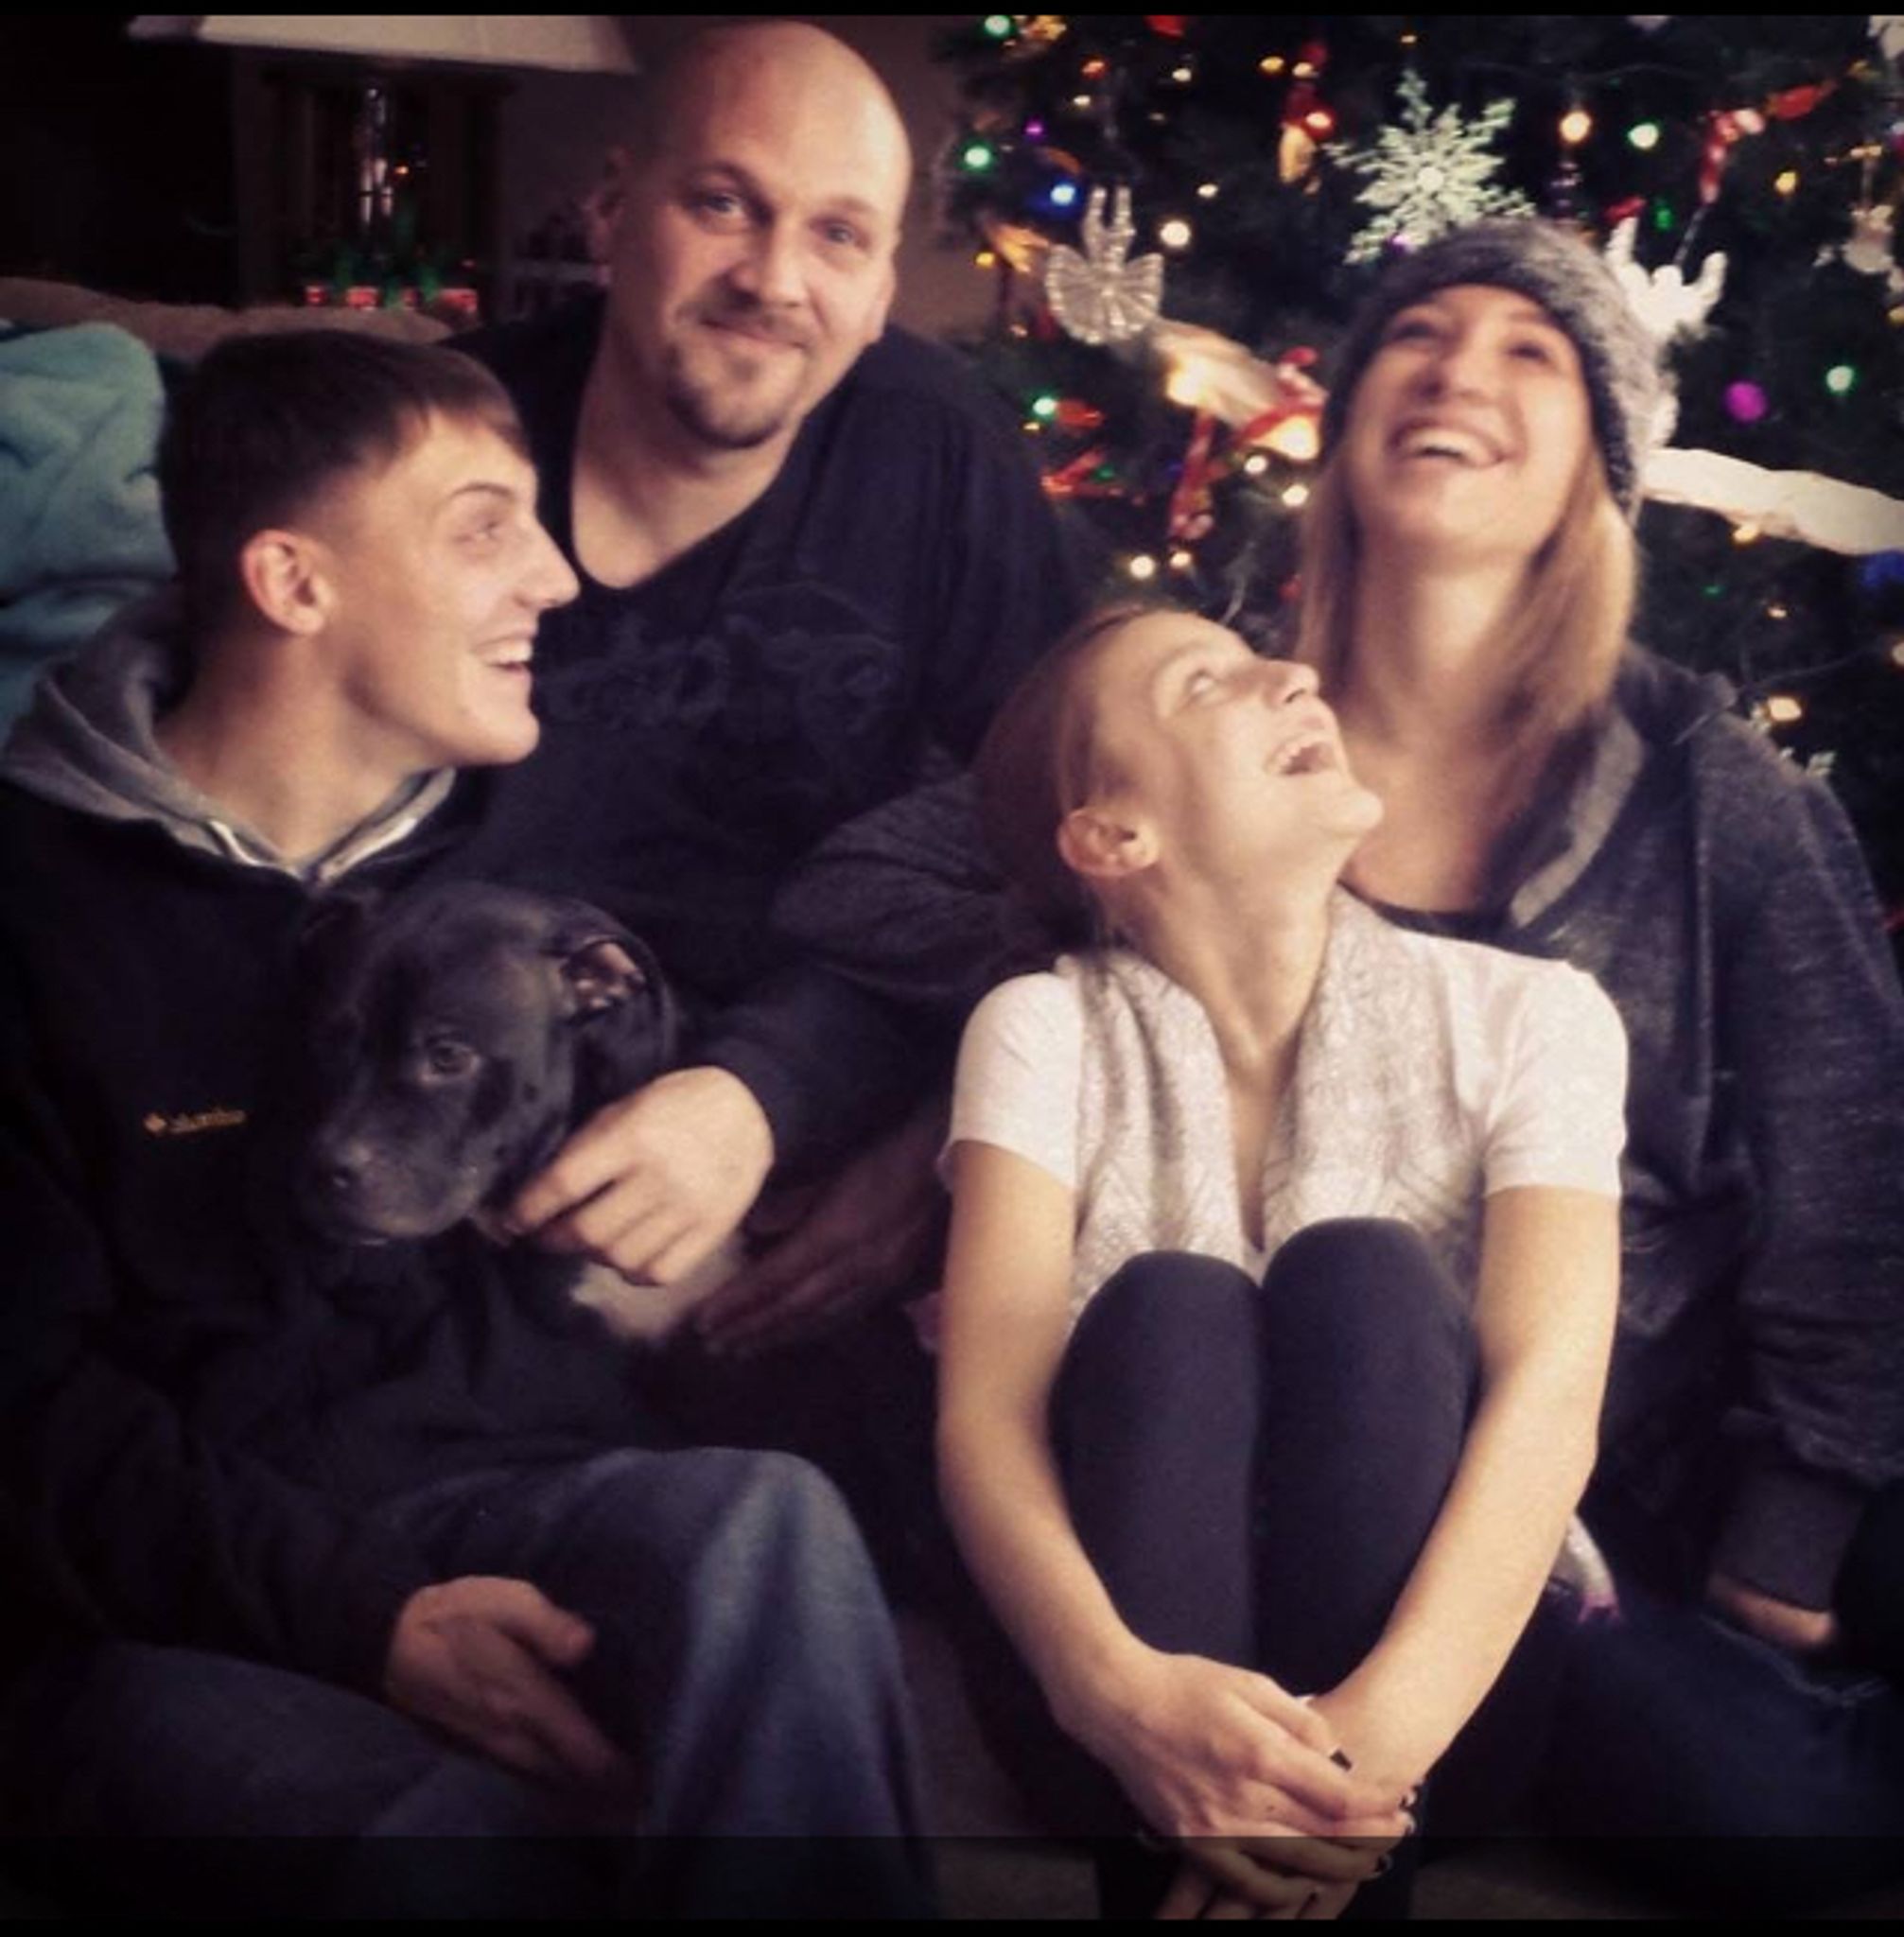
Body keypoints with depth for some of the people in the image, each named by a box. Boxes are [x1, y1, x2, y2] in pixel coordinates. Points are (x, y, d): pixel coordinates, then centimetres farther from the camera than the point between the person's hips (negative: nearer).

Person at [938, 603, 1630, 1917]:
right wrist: (1116, 1687, -37)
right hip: (1152, 1605, 0)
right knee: (1165, 1306, -28)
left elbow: (1550, 1398, -17)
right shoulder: (1045, 1031, -2)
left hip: (1442, 1631, 0)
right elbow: (985, 1412, -15)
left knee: (1362, 1272, -27)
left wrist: (1376, 1734, -36)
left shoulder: (1524, 1016, -2)